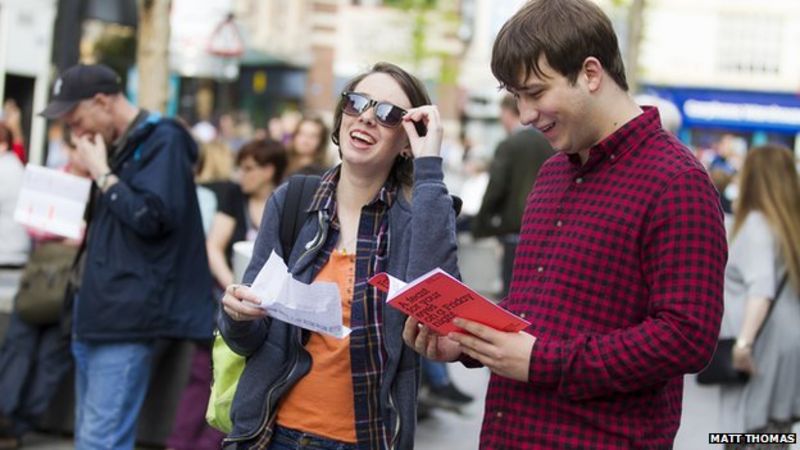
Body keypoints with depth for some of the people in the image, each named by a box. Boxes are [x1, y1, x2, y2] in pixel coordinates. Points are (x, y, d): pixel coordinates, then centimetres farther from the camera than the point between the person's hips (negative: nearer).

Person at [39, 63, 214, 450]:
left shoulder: (162, 141, -9)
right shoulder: (117, 145, 19)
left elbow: (150, 217, -20)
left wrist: (101, 174, -11)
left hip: (126, 315, -10)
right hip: (95, 310, 10)